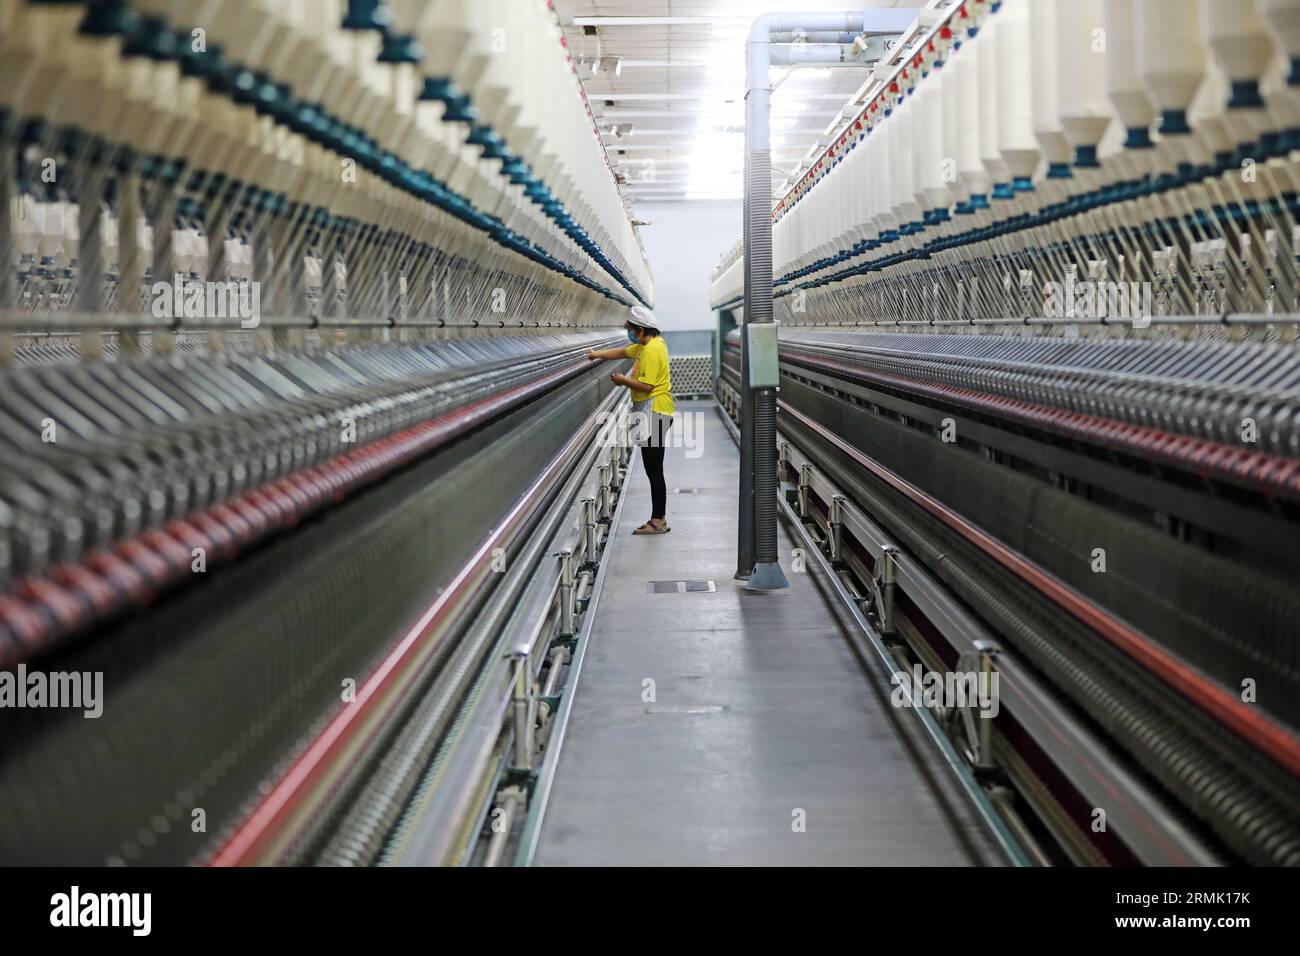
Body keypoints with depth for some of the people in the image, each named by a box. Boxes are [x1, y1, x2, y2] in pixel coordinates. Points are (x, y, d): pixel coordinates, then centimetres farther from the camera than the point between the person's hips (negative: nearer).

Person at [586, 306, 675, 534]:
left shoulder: (652, 350, -17)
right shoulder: (647, 345, 15)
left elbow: (646, 385, -22)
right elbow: (623, 352, 27)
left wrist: (624, 381, -9)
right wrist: (598, 354, 19)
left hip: (654, 412, -11)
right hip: (653, 413, 11)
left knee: (654, 468, -9)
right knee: (653, 468, 12)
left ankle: (658, 520, -7)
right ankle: (659, 519, 15)